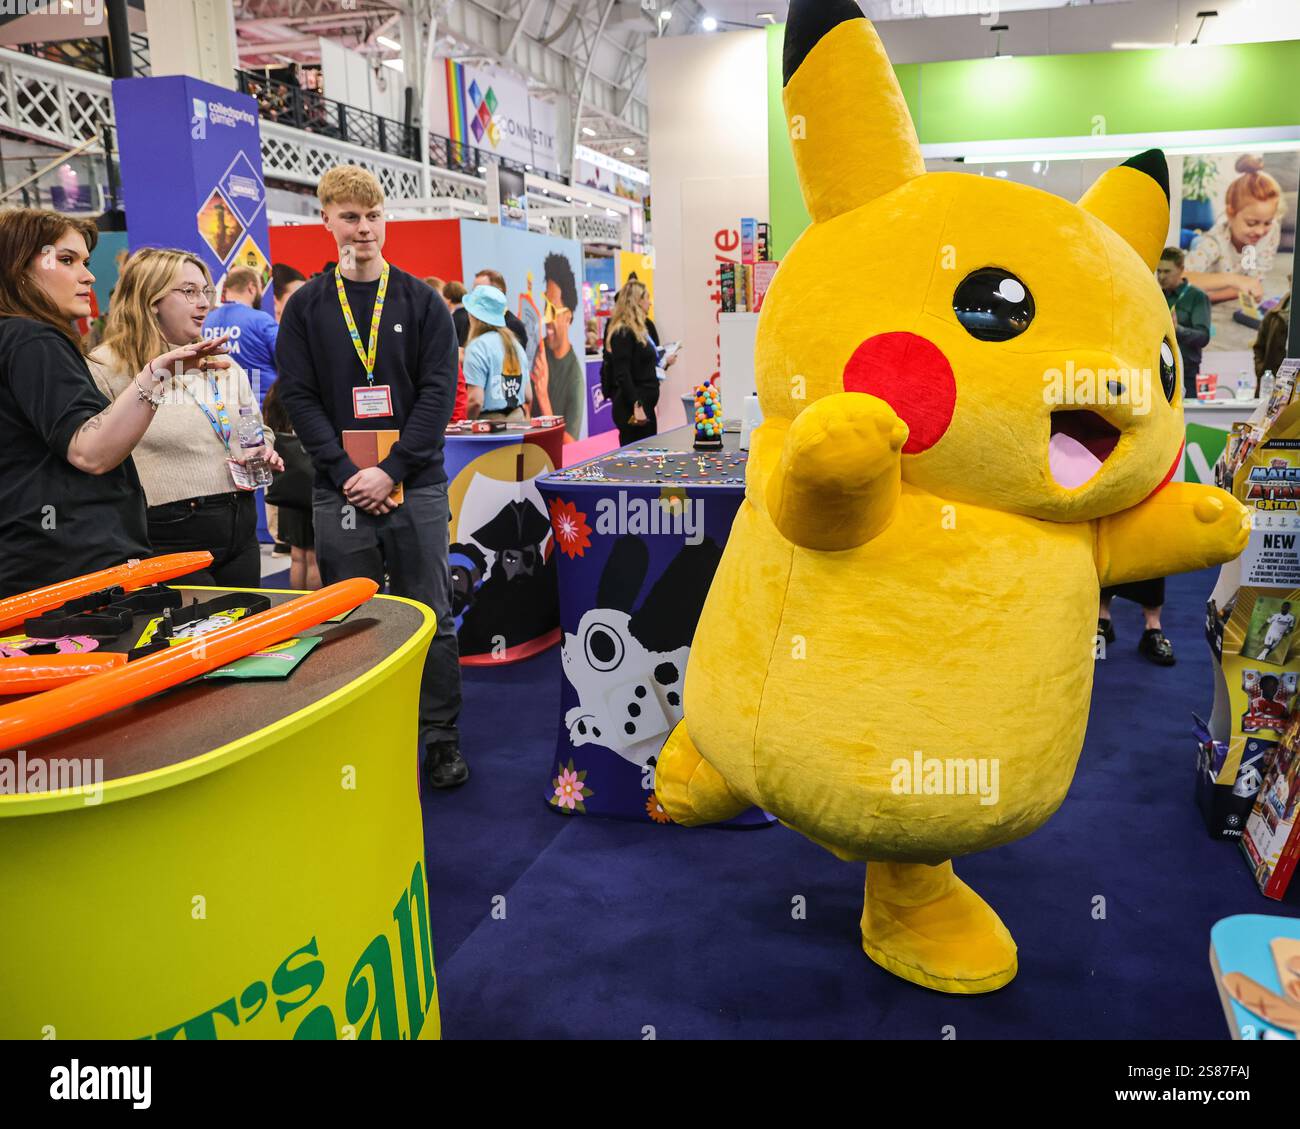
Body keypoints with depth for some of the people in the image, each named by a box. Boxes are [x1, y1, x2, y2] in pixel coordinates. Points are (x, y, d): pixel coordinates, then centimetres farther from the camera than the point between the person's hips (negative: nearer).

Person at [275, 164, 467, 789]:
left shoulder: (422, 302, 5)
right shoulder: (306, 307, 7)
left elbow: (439, 391, -3)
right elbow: (298, 397, 1)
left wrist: (391, 470, -12)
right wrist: (347, 475, -12)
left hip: (417, 488, 0)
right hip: (339, 494, 1)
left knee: (431, 618, 4)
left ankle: (441, 737, 18)